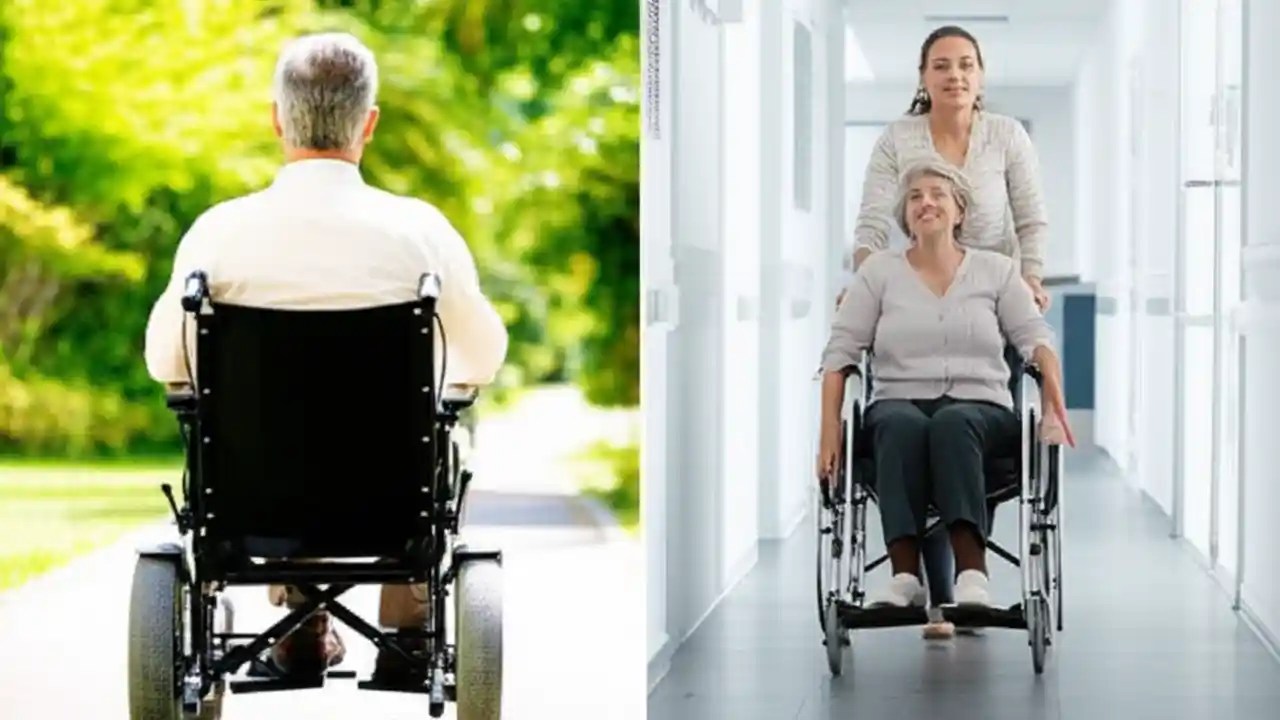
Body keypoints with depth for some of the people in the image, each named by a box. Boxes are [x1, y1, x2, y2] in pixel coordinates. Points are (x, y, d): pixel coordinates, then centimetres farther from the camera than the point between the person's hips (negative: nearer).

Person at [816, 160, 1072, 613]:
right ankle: (905, 576, -46)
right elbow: (841, 352, 8)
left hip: (980, 409, 0)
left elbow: (1035, 338, 7)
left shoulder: (996, 270, 15)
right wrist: (830, 430, -4)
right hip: (899, 405, 0)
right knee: (902, 425, -38)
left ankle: (972, 576, -50)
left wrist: (1055, 406, -11)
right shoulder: (879, 271, 14)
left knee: (952, 423, -38)